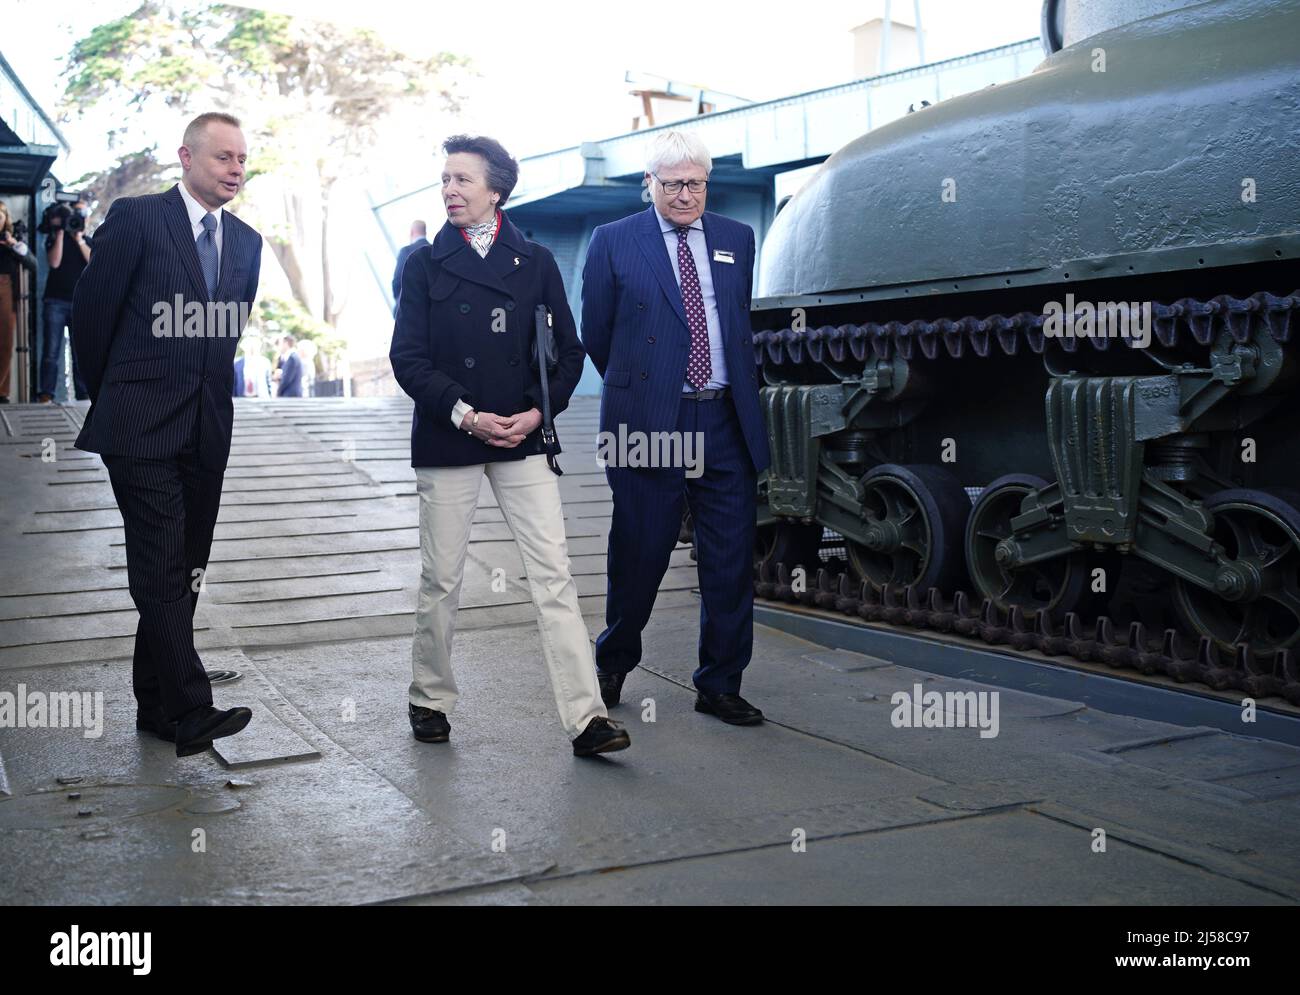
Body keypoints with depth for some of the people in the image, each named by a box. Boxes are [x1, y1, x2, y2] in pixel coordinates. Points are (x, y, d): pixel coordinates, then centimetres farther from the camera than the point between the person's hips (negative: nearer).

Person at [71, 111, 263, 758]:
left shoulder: (246, 242, 12)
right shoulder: (135, 218, -5)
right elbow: (89, 312, -2)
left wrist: (208, 389, 16)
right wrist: (112, 398, 6)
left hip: (207, 429, 6)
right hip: (142, 426, -6)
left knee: (185, 570, 10)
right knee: (162, 570, -8)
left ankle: (156, 705, 20)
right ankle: (190, 713, -7)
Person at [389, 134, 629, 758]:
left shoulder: (535, 262, 7)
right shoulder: (425, 263, 5)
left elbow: (568, 350, 8)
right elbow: (407, 357, -2)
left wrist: (536, 412, -7)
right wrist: (465, 414, -14)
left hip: (521, 439, 1)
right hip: (447, 441, 0)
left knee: (554, 577, -6)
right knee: (441, 579, 6)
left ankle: (585, 718, -6)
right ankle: (430, 700, 26)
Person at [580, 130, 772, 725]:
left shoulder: (736, 240, 12)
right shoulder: (613, 242, 1)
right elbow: (596, 335, 7)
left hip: (725, 424, 3)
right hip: (648, 425, -3)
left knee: (731, 561, 4)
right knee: (639, 557, 7)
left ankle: (719, 686, 17)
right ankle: (613, 666, 29)